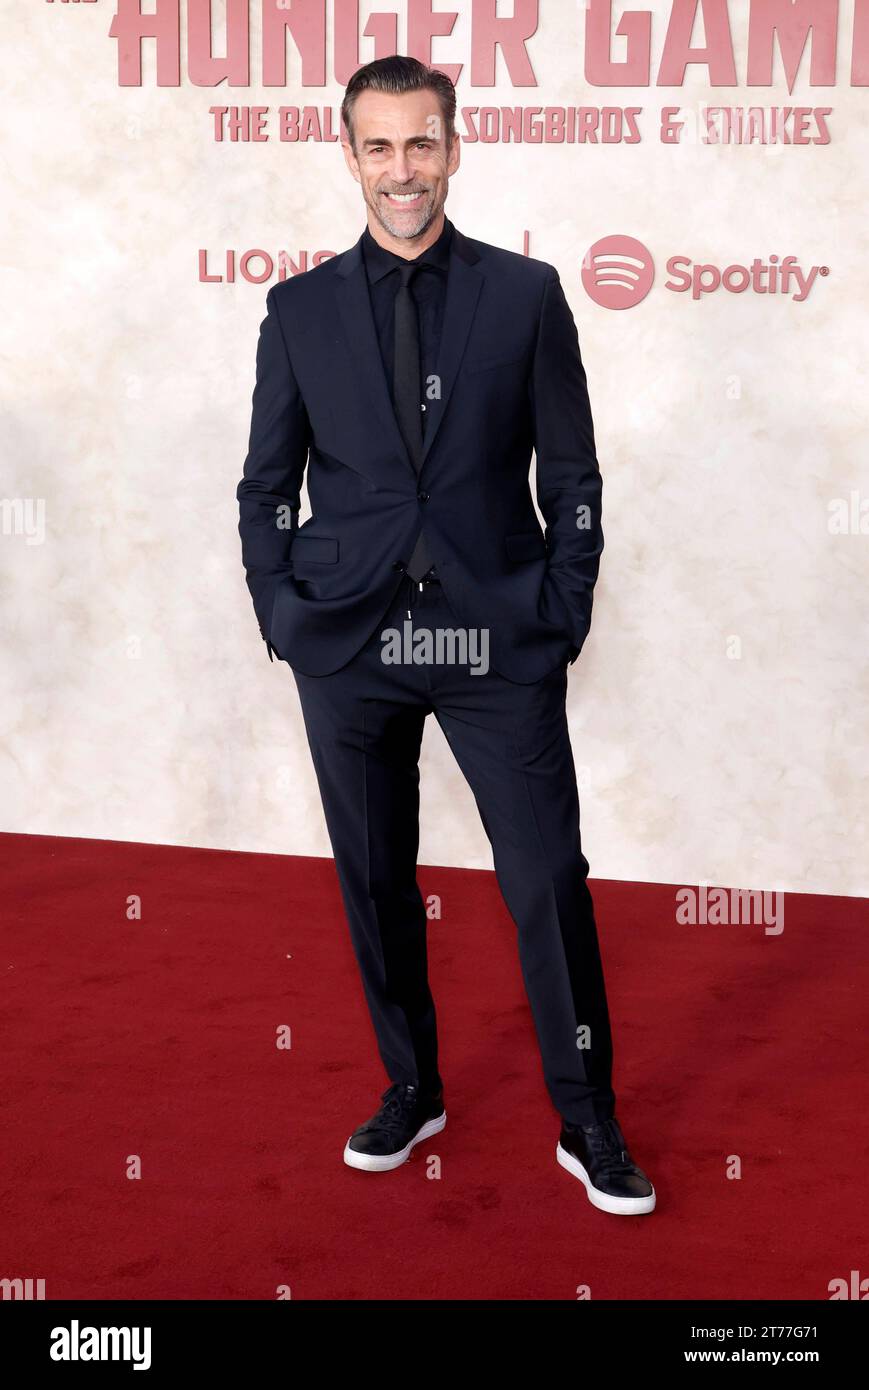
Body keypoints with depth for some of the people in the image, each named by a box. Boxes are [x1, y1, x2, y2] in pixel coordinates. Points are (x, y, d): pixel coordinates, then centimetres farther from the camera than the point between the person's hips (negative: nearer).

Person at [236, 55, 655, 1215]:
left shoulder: (526, 294, 2)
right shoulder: (300, 309, 6)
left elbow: (572, 474, 4)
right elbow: (266, 487, 9)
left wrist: (563, 621, -2)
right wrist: (285, 621, 1)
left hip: (497, 644, -2)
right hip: (349, 645, 2)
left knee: (550, 883, -1)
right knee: (374, 882, 11)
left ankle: (589, 1124, 16)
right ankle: (410, 1090, 31)